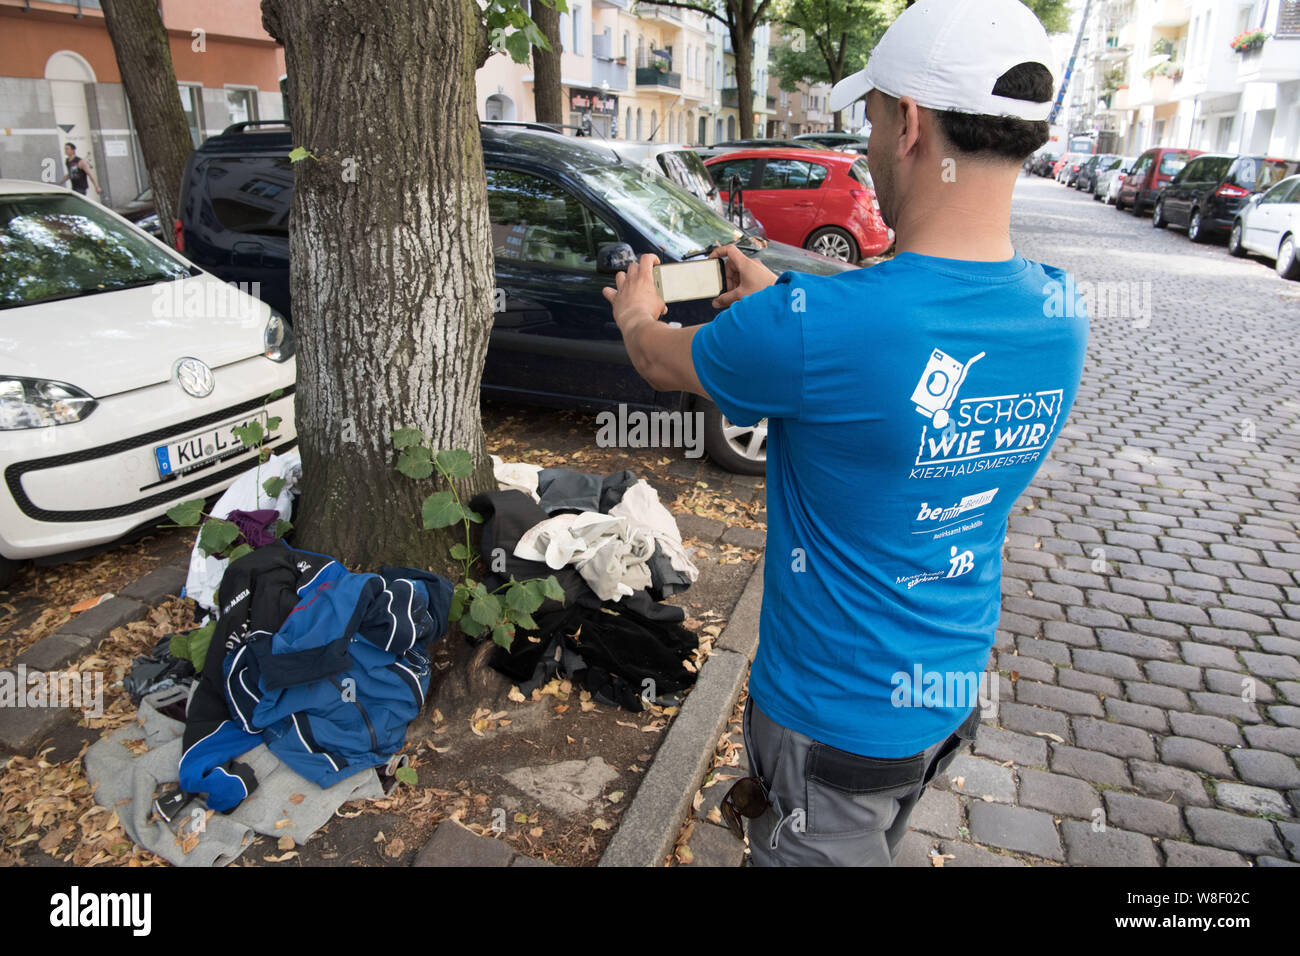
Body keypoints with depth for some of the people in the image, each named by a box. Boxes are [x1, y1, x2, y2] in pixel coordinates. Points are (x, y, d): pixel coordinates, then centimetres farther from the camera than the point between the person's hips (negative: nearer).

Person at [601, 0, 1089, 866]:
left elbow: (663, 363, -10)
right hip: (960, 689, 7)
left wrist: (636, 311, 13)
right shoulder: (1061, 315, -10)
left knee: (816, 849, 20)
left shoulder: (809, 325, -32)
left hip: (840, 713, -6)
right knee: (874, 838, 31)